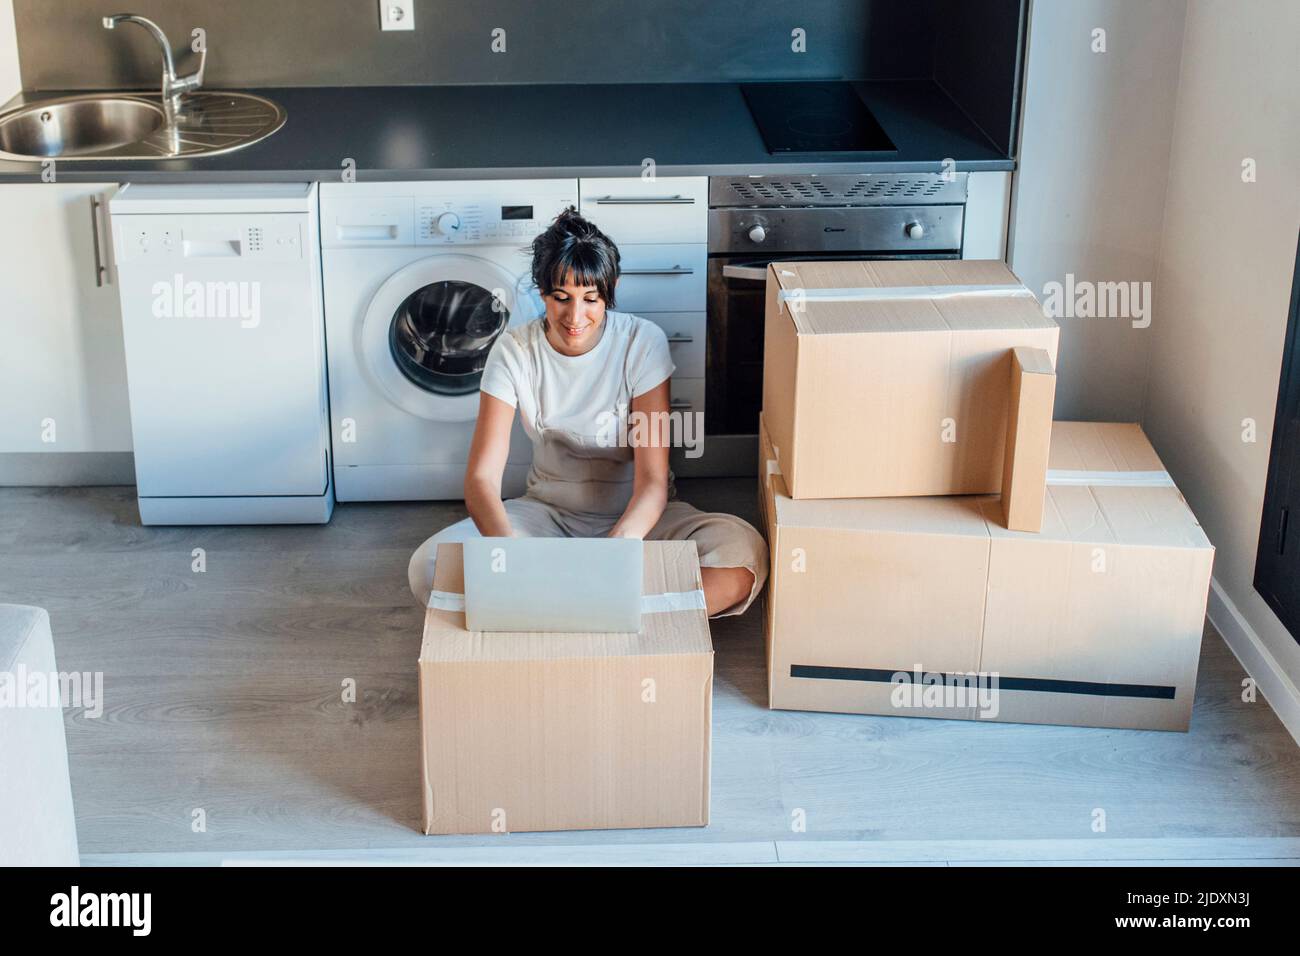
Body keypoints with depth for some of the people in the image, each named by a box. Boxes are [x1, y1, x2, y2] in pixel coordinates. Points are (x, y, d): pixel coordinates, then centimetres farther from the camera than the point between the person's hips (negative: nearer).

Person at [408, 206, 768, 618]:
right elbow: (481, 477, -18)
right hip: (550, 511, 1)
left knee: (745, 550, -32)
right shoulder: (514, 350, -12)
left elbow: (652, 480, -20)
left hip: (634, 513, -1)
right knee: (429, 567, -25)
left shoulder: (642, 342, -15)